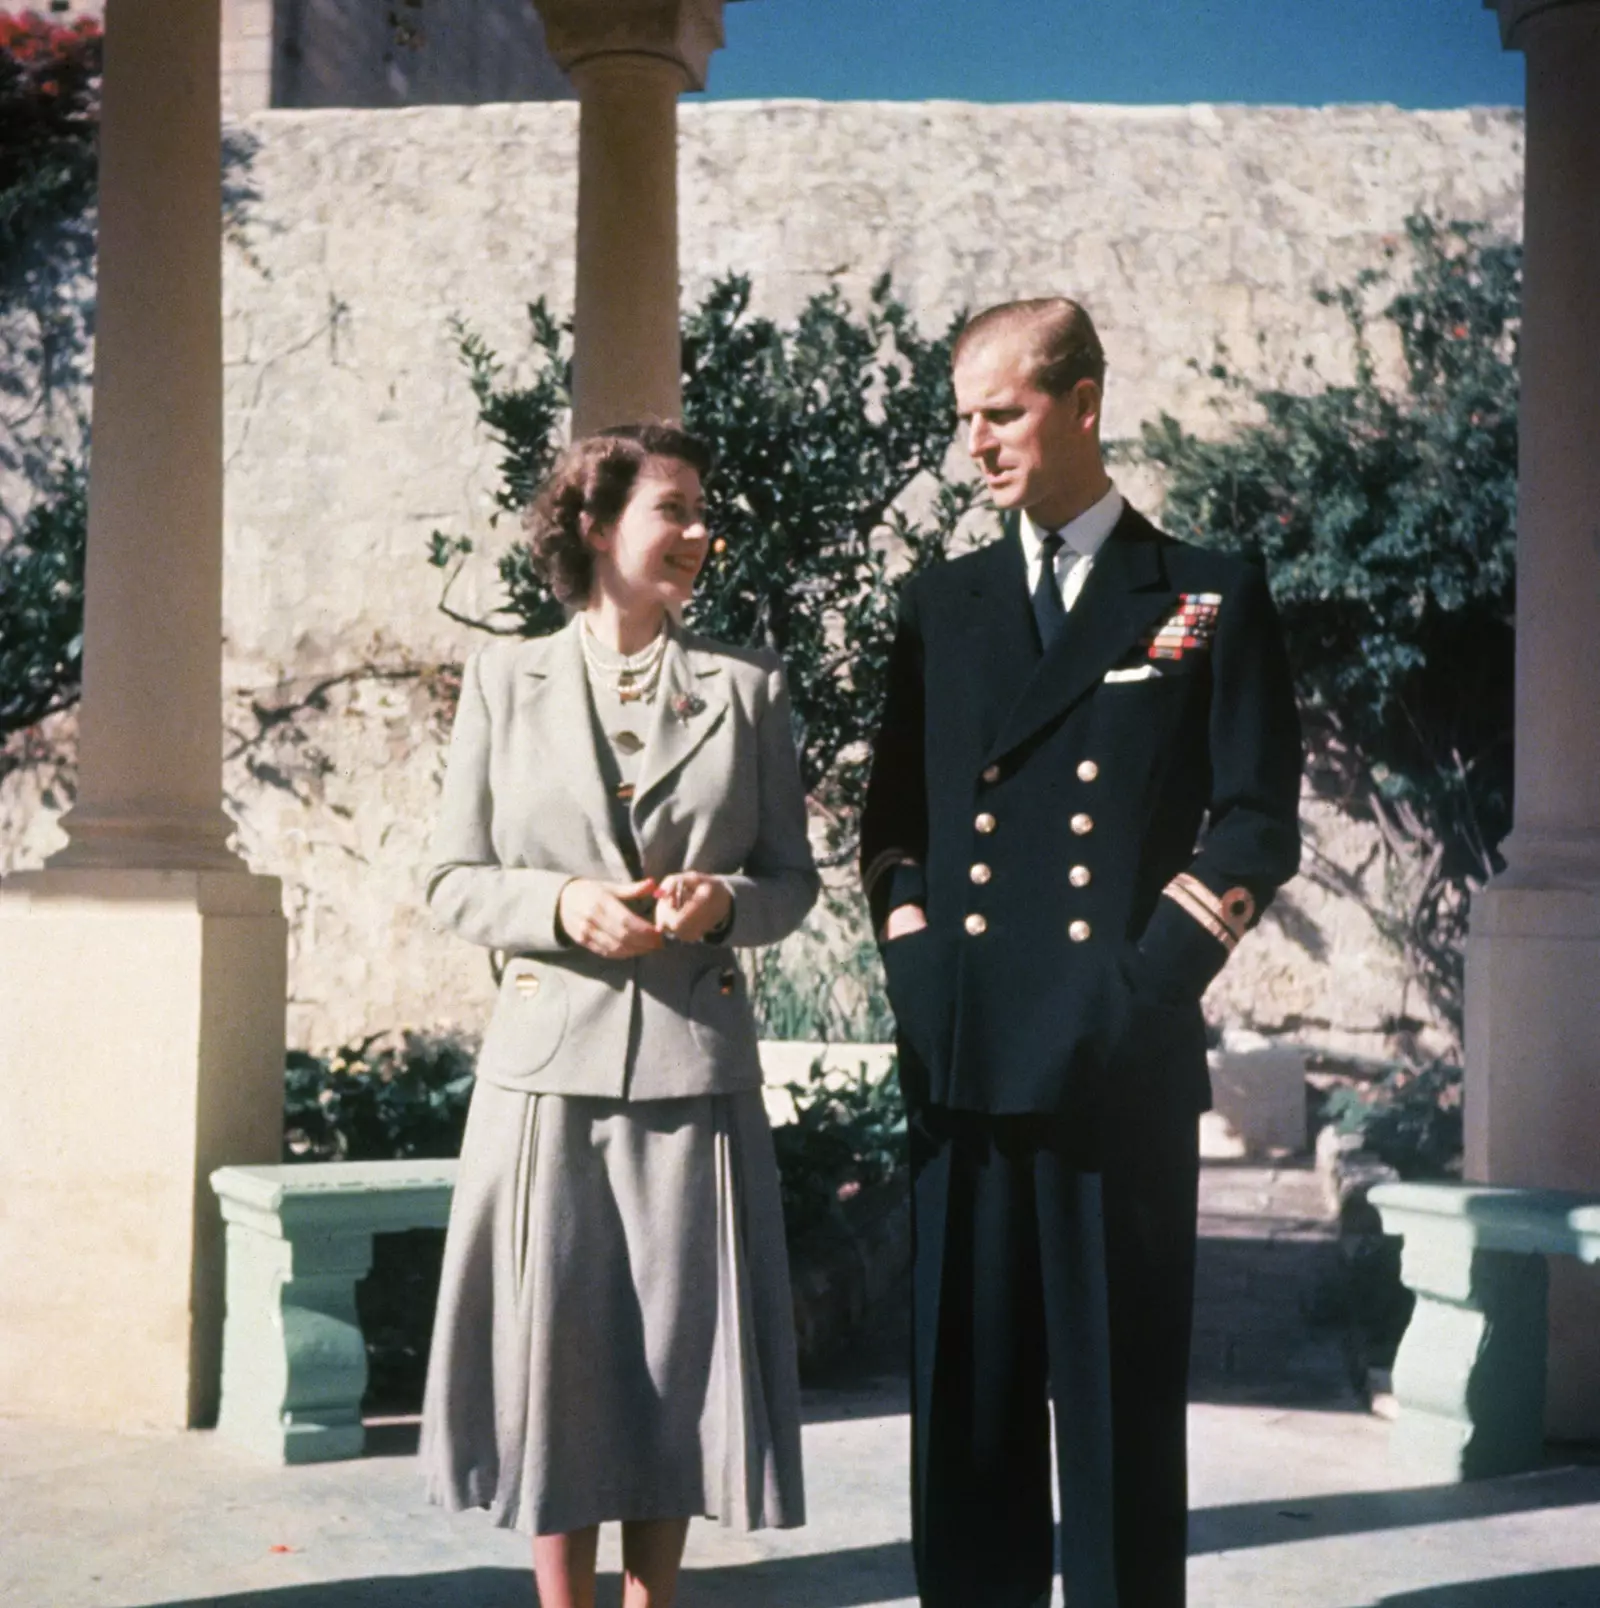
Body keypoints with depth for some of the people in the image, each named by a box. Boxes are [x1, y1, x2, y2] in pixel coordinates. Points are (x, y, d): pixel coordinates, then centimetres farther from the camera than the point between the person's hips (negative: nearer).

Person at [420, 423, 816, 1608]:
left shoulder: (749, 685, 7)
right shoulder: (505, 683, 6)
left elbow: (793, 876, 9)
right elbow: (455, 881, 5)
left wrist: (725, 902, -12)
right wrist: (560, 904, -13)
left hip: (698, 1065, 1)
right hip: (553, 1063, 0)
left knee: (679, 1353, 4)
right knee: (555, 1352, 2)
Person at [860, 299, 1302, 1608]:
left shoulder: (1212, 601, 5)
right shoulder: (941, 606, 15)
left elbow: (1257, 823, 0)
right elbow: (893, 813, 17)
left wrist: (1150, 978, -9)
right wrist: (916, 958, 2)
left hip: (1124, 1059, -3)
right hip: (964, 1054, 3)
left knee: (1122, 1389, 3)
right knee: (965, 1383, 7)